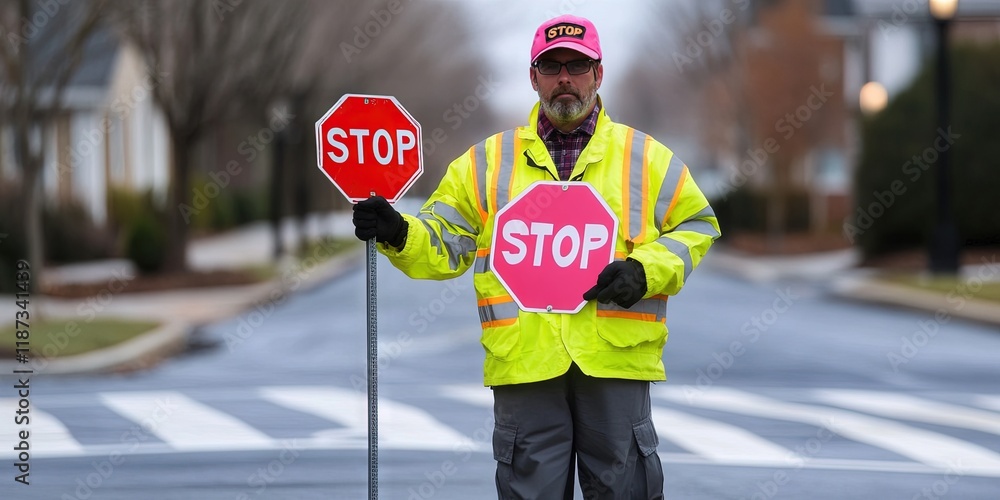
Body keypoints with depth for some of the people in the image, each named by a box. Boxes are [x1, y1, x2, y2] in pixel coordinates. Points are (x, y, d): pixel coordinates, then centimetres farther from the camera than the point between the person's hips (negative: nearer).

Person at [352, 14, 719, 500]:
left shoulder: (646, 157, 10)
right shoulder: (488, 160, 12)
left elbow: (695, 227, 11)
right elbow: (445, 241, 12)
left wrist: (646, 271, -6)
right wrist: (399, 234, -9)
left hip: (616, 355, -1)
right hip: (524, 361, 1)